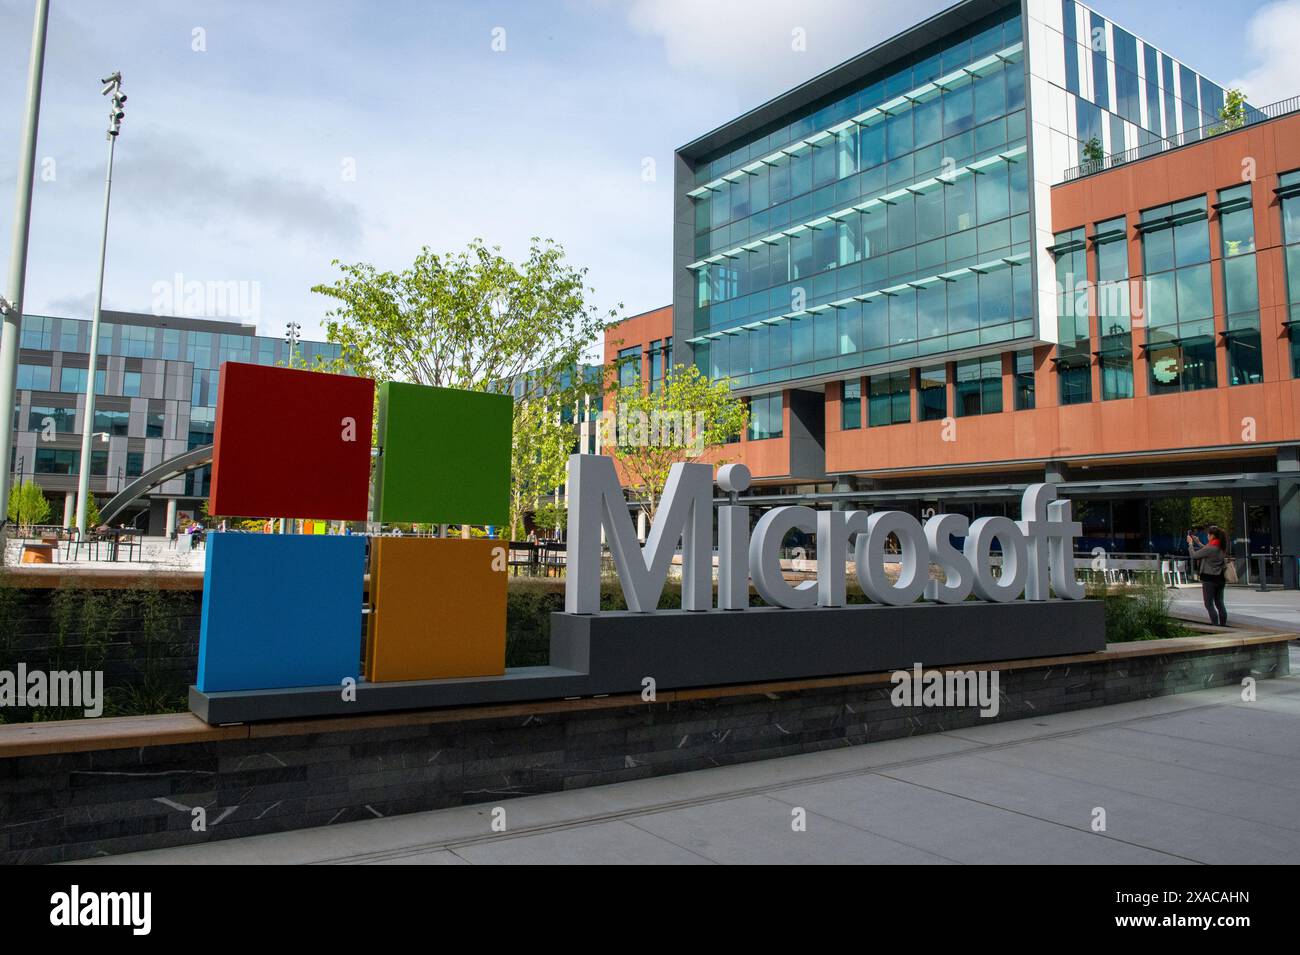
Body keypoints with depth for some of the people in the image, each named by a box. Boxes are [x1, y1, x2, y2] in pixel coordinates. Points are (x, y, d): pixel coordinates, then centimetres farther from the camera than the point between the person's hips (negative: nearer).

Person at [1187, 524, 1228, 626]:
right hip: (1220, 578, 8)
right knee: (1220, 604, 14)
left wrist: (1190, 544, 2)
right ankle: (1223, 624, 16)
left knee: (1209, 604, 0)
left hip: (1209, 579, -8)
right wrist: (1196, 541, 22)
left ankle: (1215, 625, -3)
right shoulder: (1221, 547, 6)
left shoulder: (1210, 548, -20)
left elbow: (1194, 555, -11)